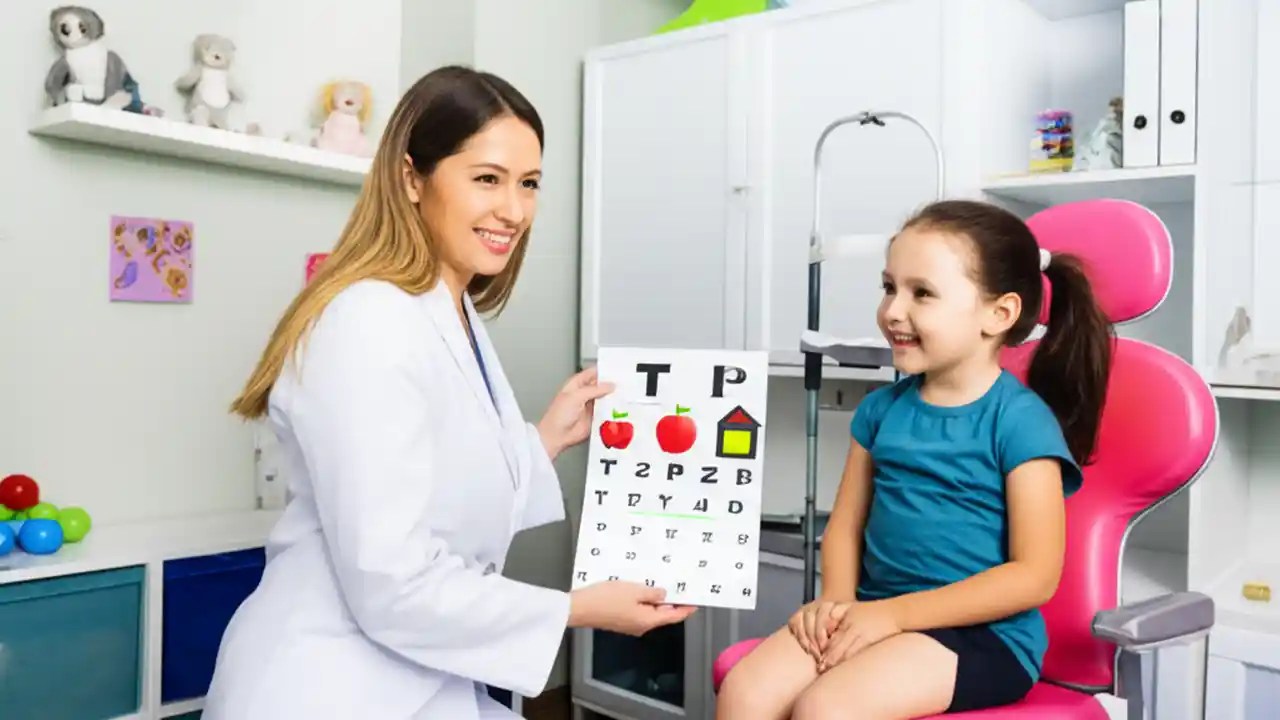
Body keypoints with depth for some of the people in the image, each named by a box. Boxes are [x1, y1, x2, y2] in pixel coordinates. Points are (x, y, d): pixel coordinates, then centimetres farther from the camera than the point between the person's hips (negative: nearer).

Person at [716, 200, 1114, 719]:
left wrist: (896, 612, -16)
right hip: (875, 615, 6)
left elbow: (1035, 575, -14)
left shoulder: (1019, 419, -10)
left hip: (982, 632, -5)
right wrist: (836, 600, -9)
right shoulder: (882, 407, 8)